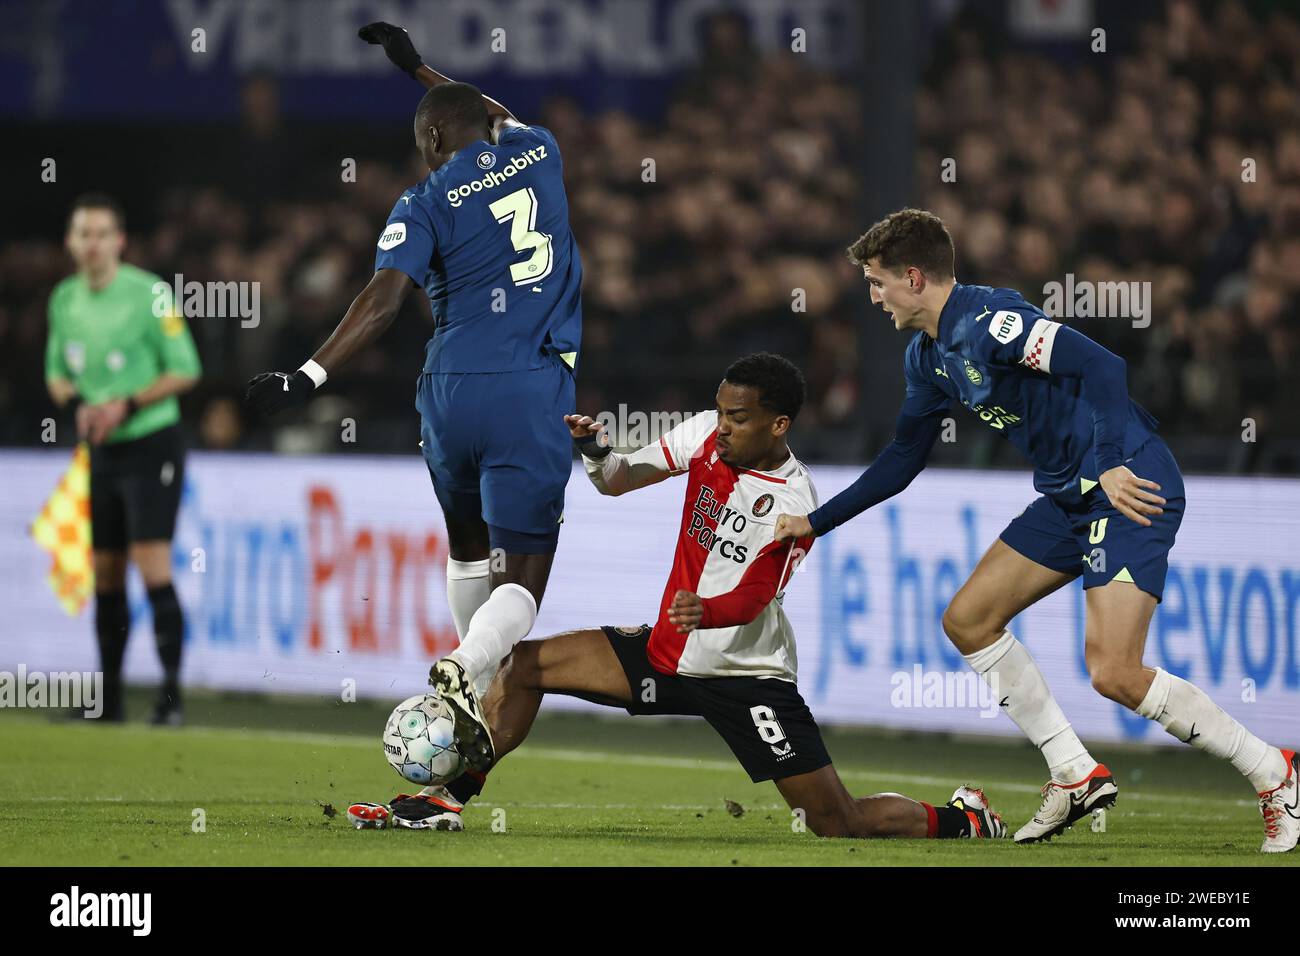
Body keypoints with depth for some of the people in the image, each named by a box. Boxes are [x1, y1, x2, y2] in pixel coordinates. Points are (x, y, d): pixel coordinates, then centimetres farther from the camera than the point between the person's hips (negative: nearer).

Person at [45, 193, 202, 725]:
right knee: (105, 577, 8)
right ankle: (109, 696, 16)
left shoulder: (148, 293, -12)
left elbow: (185, 370, -9)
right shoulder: (64, 299, 6)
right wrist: (79, 405, -4)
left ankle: (171, 695, -14)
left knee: (153, 569, -15)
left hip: (151, 445, -6)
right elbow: (57, 372, 17)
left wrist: (126, 405, -17)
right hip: (101, 452, 6)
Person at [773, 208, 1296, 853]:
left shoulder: (986, 320, -18)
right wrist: (814, 523, 22)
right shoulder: (928, 356, 13)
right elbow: (902, 460, 24)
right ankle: (1075, 775, 12)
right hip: (1068, 499, 10)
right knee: (968, 620, 9)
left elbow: (1100, 367, -27)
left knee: (1115, 674, -18)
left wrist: (1110, 467, -34)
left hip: (1131, 490, -10)